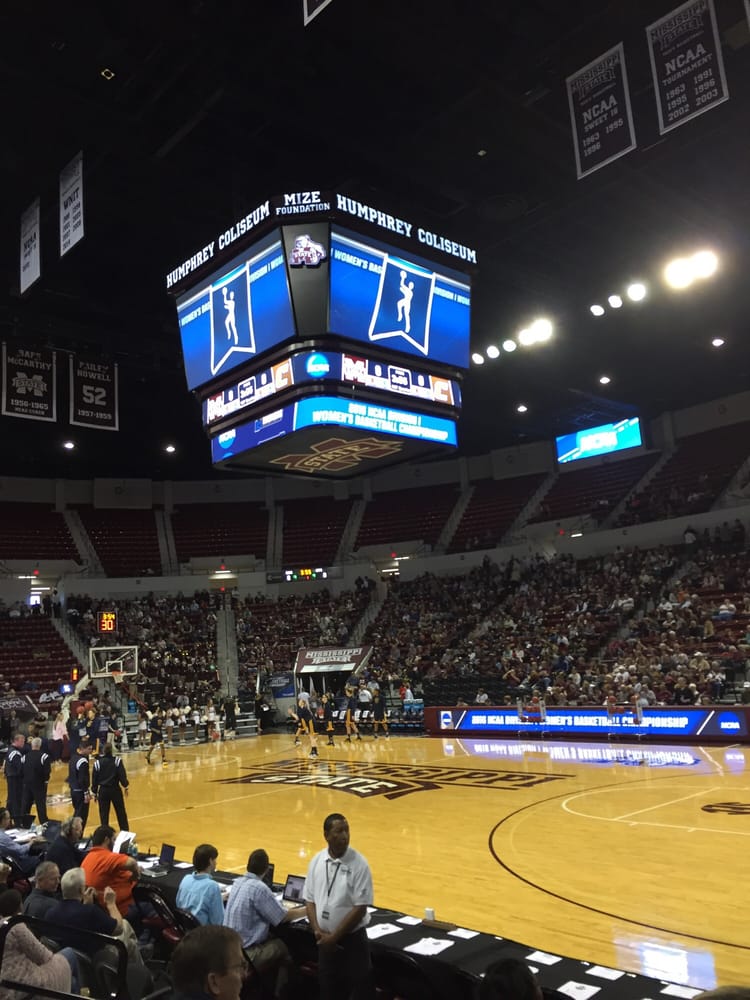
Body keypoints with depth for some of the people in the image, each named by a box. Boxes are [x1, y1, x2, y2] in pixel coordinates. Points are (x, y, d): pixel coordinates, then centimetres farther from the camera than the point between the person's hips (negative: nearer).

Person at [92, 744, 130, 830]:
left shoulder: (98, 763, -8)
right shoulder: (117, 761, -11)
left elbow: (95, 779, -2)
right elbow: (122, 776, -11)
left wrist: (95, 792, 9)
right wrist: (125, 786, 4)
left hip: (103, 791, 0)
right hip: (115, 790, 0)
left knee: (104, 814, 11)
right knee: (121, 813, 14)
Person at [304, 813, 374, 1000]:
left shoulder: (359, 864, -14)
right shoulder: (317, 861, -1)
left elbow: (360, 908, -14)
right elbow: (311, 900, 6)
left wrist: (335, 936, -13)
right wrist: (317, 930, -8)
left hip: (352, 939, -4)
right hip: (325, 941, 4)